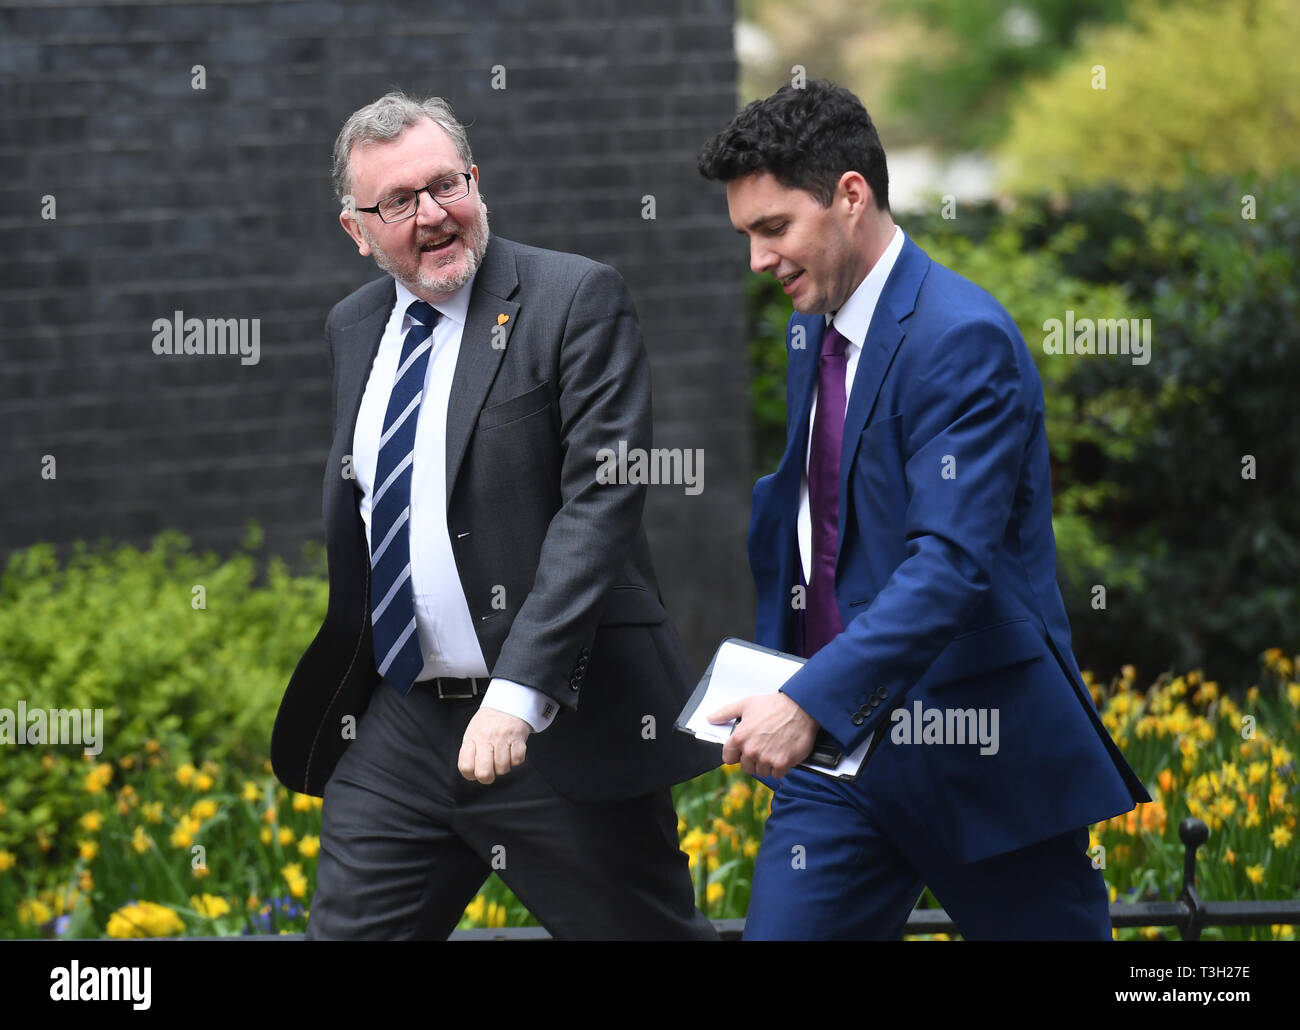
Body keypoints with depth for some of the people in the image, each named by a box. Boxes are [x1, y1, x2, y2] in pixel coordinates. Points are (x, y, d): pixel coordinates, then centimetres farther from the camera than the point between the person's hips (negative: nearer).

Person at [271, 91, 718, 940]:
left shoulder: (577, 300, -8)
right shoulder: (353, 328, 13)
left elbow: (600, 501, -17)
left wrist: (520, 694, -25)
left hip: (558, 722, -6)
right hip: (397, 731, 6)